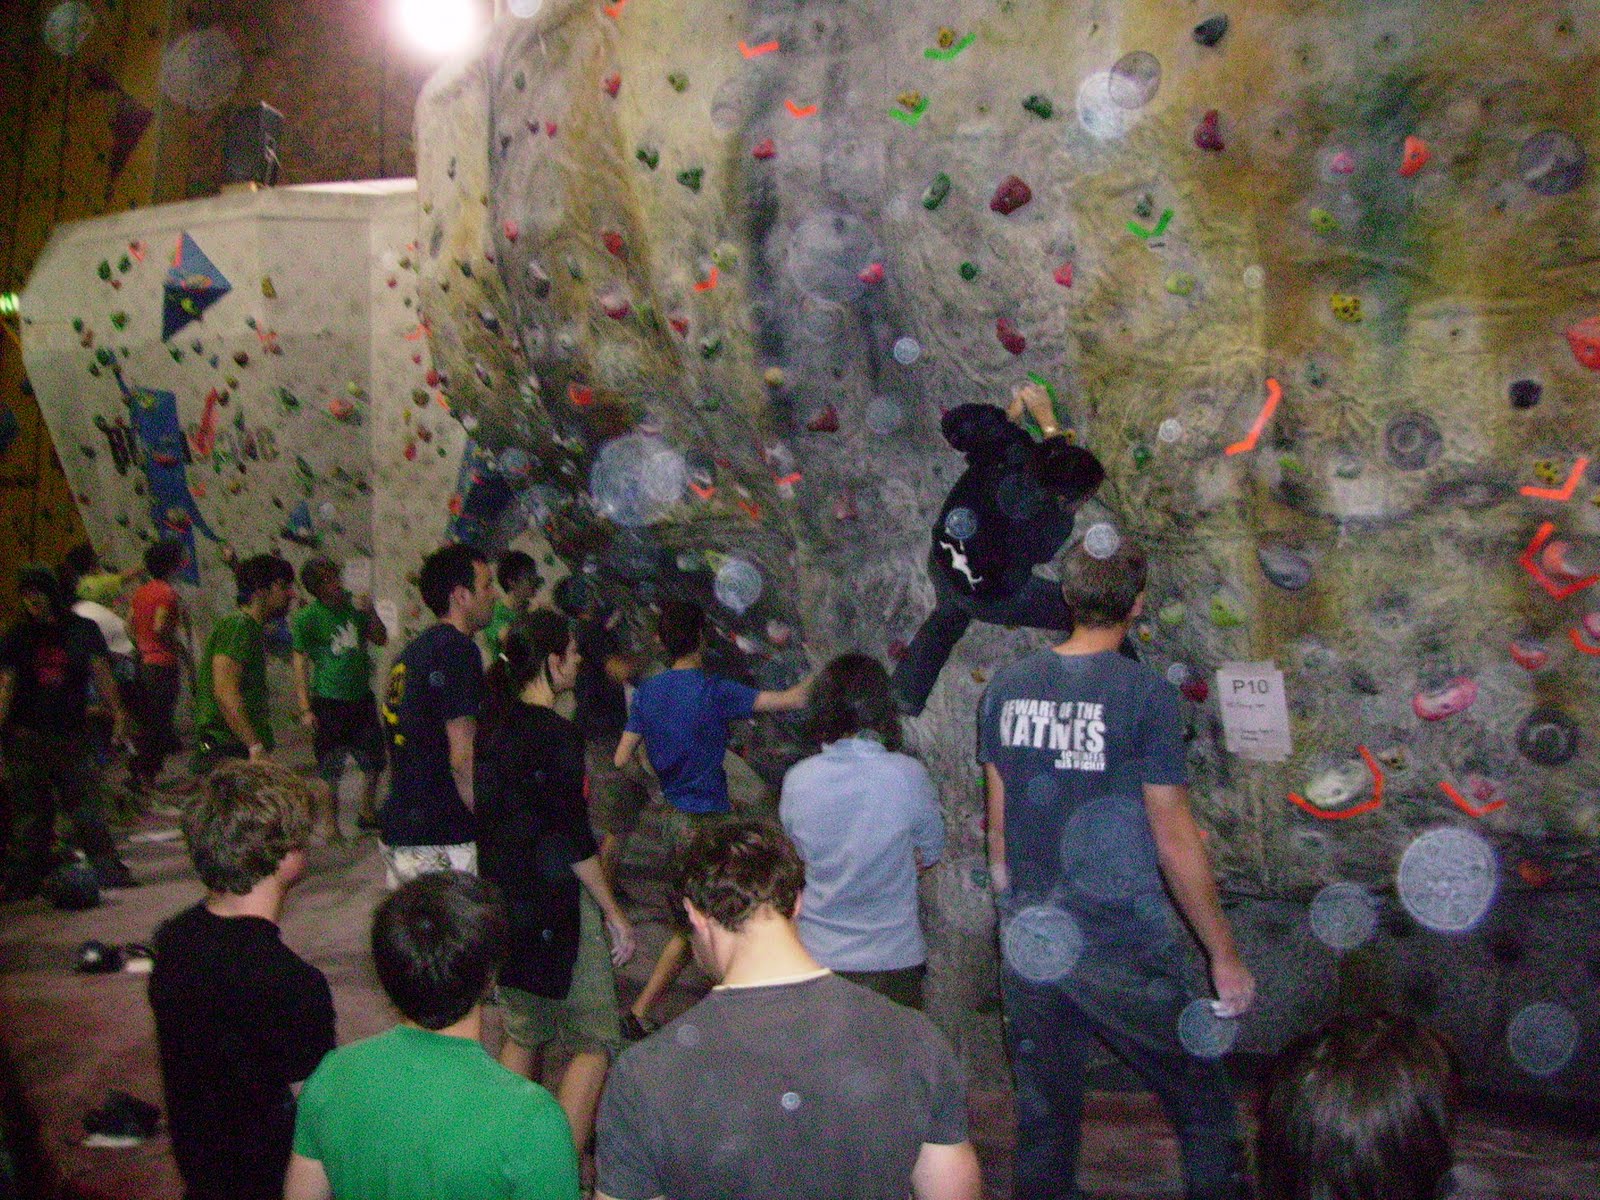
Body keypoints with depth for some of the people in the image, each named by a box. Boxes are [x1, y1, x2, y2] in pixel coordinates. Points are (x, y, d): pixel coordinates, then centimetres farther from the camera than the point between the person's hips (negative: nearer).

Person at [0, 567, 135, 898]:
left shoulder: (83, 630, 5)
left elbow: (102, 674, 2)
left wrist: (118, 714, -10)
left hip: (72, 735, -1)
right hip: (27, 737, 1)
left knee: (87, 809, -4)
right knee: (30, 812, 4)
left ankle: (107, 868, 2)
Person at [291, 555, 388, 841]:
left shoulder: (353, 604, 4)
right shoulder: (307, 618, -10)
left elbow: (381, 640, 11)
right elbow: (300, 664, -8)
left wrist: (370, 612, -7)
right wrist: (305, 709, -12)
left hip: (361, 697, 5)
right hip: (329, 702, -5)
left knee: (373, 762, 13)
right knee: (330, 769, 1)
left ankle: (368, 812, 32)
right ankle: (330, 824, 15)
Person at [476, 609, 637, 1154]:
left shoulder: (495, 723, 4)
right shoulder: (556, 735, -19)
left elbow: (487, 810, 12)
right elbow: (574, 838, -18)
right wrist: (613, 912, -10)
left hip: (502, 894, 9)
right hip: (555, 900, -8)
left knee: (522, 1033, 20)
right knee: (595, 1041, 2)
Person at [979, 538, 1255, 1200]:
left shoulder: (1006, 687, 0)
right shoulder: (1146, 693, -14)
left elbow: (999, 826, 7)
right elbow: (1175, 841, -10)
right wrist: (1225, 955, 0)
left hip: (1029, 942, 5)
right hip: (1123, 948, -5)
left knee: (1043, 1118, 17)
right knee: (1204, 1107, 11)